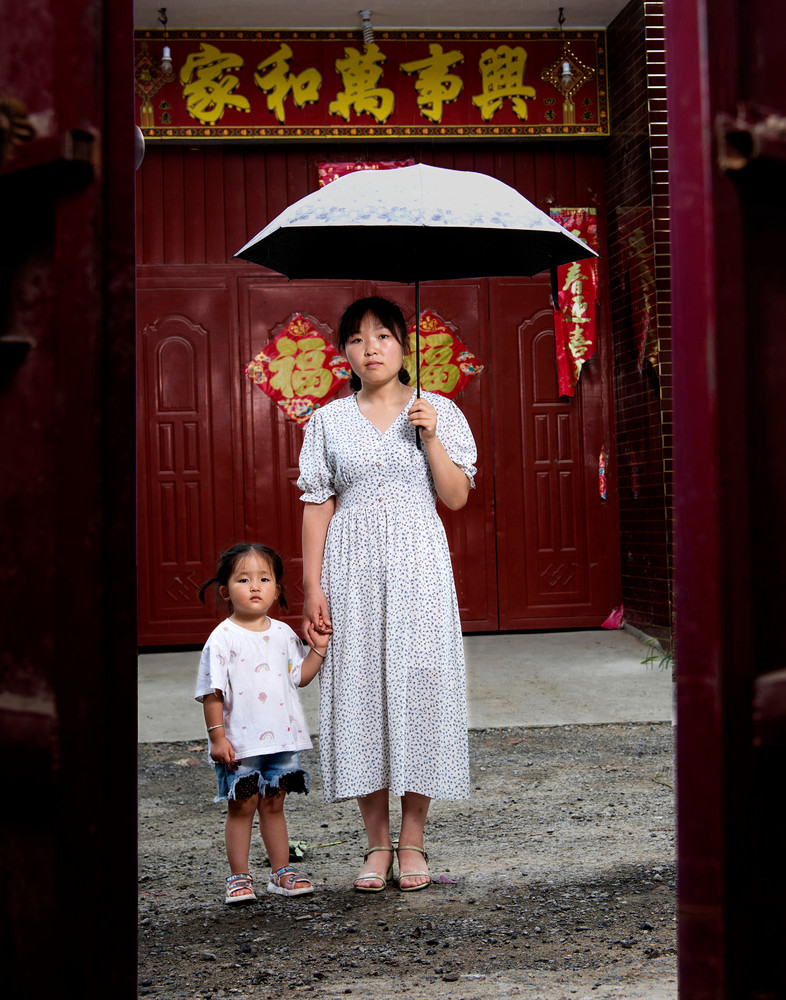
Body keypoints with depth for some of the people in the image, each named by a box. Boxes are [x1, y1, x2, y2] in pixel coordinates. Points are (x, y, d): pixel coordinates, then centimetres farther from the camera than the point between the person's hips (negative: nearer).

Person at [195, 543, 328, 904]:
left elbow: (300, 676, 13)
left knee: (273, 805, 13)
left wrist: (318, 648, 1)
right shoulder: (223, 638, -9)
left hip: (281, 738, 4)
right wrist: (217, 736, -13)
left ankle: (282, 872, 21)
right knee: (241, 806, 3)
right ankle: (239, 877, 13)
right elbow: (213, 691, -9)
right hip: (240, 741, -4)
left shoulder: (283, 634, 7)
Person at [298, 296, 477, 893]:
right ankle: (377, 843, 10)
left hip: (418, 566, -1)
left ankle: (412, 841, 8)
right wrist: (312, 587, -1)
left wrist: (430, 436, -11)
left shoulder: (438, 411, 6)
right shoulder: (329, 421, 7)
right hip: (352, 570, 1)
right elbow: (318, 505, 5)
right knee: (359, 690, 0)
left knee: (418, 684, -3)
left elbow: (457, 497, 1)